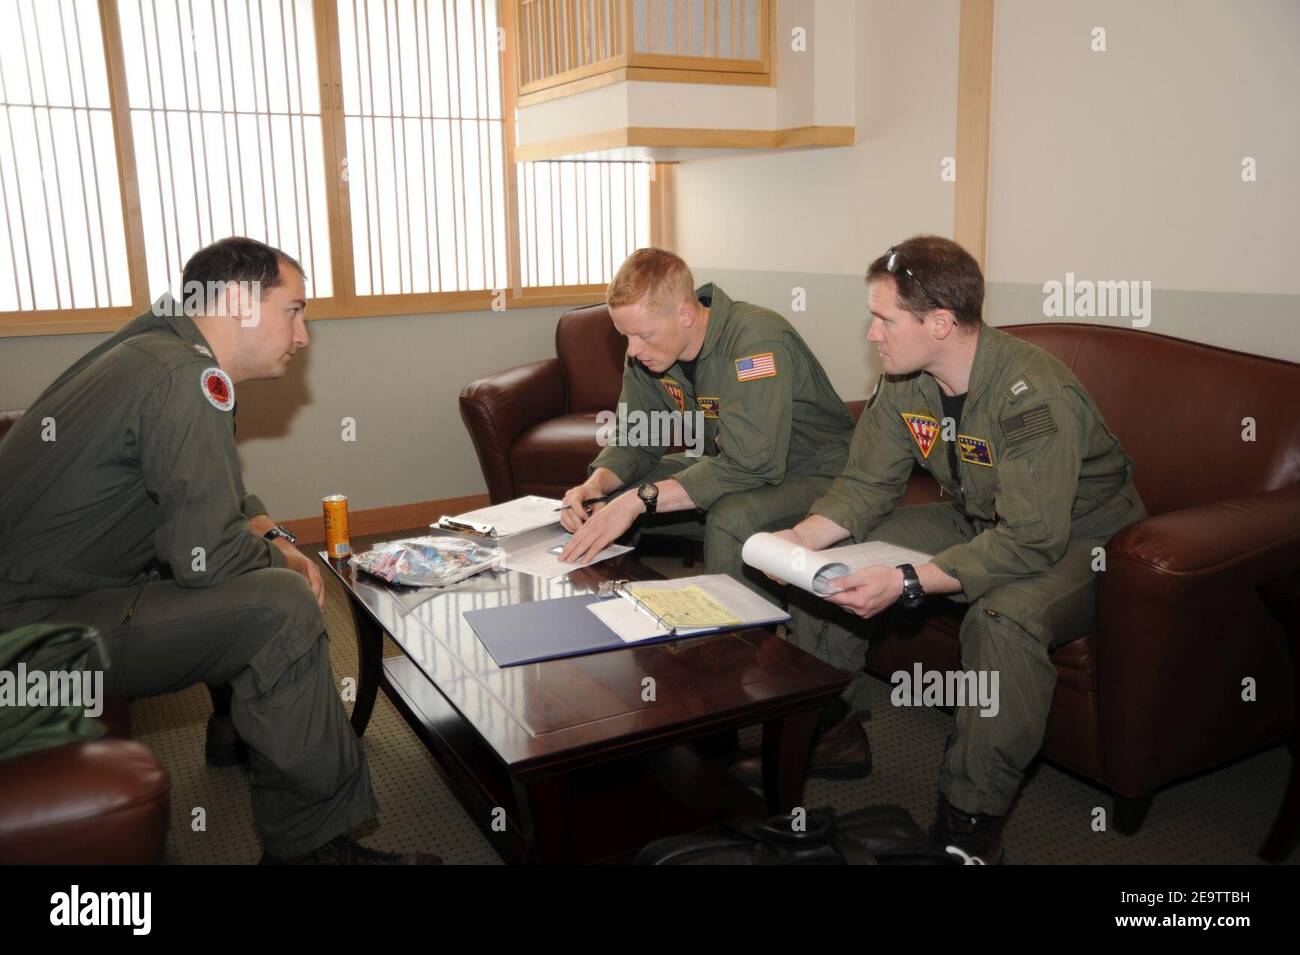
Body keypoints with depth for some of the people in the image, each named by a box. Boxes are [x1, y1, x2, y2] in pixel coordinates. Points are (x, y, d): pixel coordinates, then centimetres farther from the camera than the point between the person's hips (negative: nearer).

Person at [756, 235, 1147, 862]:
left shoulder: (1035, 396, -32)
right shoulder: (905, 381, -9)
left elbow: (1031, 541, -36)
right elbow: (866, 485, -3)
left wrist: (906, 583, -43)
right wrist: (802, 538, -22)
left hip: (1078, 539, -7)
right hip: (979, 523, 7)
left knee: (1005, 616, -38)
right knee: (835, 555, -5)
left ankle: (970, 821, -20)